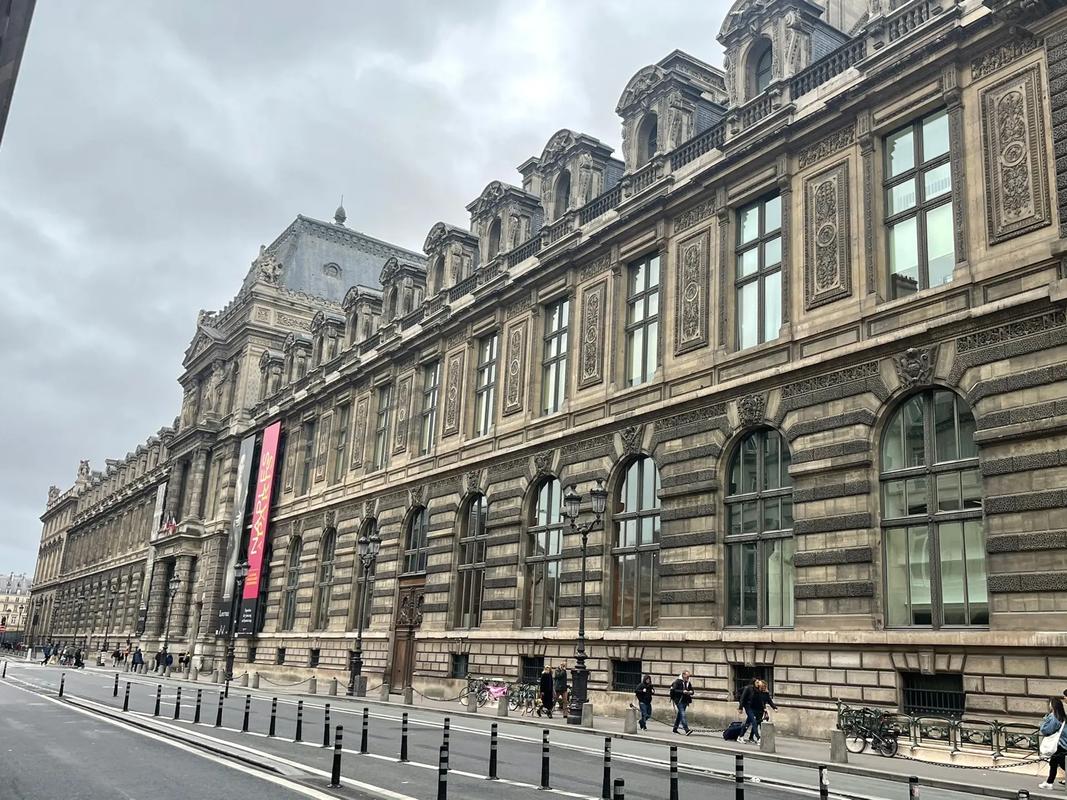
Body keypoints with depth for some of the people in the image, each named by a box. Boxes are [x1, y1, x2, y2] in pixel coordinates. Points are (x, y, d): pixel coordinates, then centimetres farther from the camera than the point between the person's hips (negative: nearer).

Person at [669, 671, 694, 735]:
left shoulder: (688, 683, 13)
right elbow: (674, 690, -16)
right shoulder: (678, 681, -8)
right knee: (682, 714, -16)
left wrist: (690, 692, -6)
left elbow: (692, 691, 18)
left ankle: (675, 728, 26)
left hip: (685, 701, 7)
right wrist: (682, 692, -22)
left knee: (680, 714, 14)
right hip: (679, 701, -7)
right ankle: (686, 730, -24)